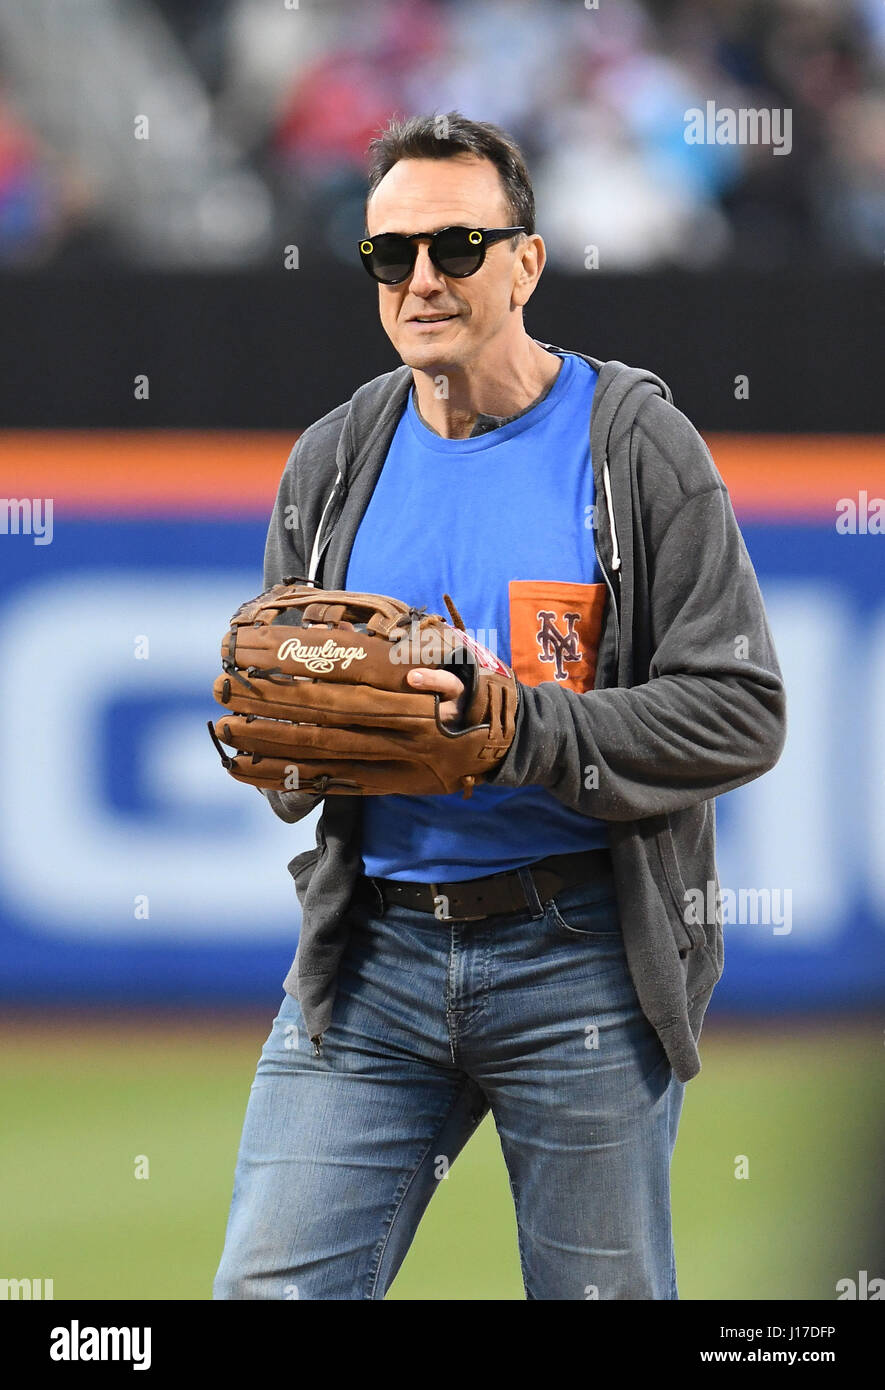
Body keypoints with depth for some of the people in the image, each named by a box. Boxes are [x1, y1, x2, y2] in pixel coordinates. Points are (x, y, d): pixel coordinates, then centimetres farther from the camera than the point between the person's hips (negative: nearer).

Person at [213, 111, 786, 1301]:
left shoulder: (638, 447, -3)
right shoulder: (333, 463, 10)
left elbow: (738, 712, -9)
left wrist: (526, 732, -21)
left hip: (581, 957, -3)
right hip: (371, 952, 4)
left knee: (601, 1293, 5)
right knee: (270, 1290, -5)